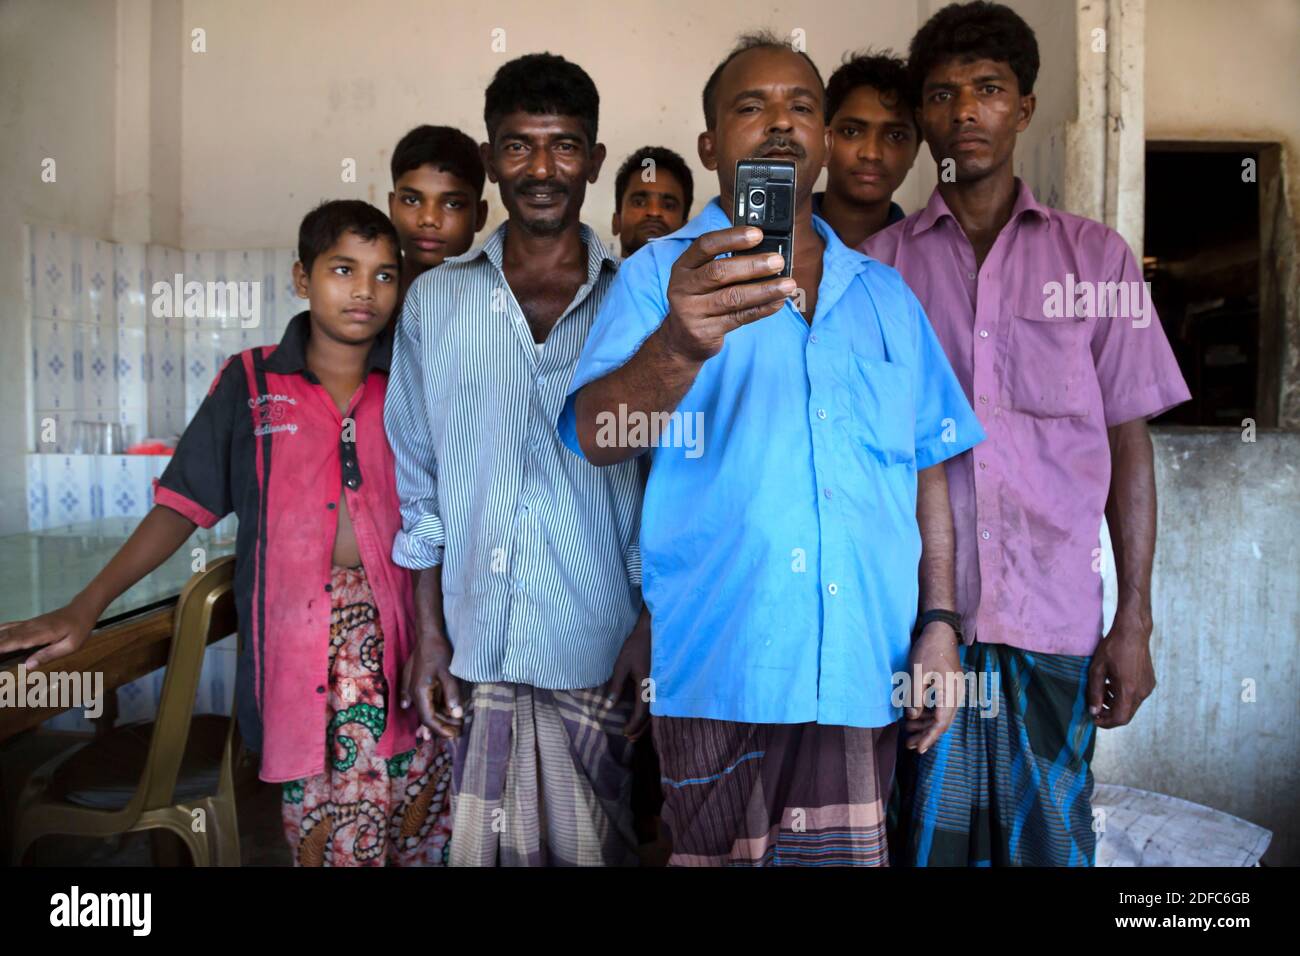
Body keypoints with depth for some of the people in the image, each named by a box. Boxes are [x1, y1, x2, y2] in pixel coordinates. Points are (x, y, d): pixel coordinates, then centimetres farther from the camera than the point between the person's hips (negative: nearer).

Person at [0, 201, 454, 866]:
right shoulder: (250, 383, 4)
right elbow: (183, 503, 3)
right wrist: (85, 608, -4)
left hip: (401, 630, 2)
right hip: (299, 642, -1)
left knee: (420, 825, 4)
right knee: (323, 832, -1)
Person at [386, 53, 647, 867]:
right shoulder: (435, 301, 5)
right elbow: (420, 481, 8)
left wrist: (653, 630, -4)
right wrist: (430, 638, 5)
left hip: (599, 654, -1)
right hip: (477, 652, 2)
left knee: (593, 846, 9)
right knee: (485, 847, 11)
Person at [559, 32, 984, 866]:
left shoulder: (885, 294, 14)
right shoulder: (662, 274, 1)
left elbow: (927, 466, 13)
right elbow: (598, 438, -15)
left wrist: (938, 623, 4)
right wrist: (681, 344, -34)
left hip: (862, 665, 3)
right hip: (719, 666, -3)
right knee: (721, 856, 10)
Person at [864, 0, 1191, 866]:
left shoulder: (1096, 256, 8)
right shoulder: (878, 265, 6)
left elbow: (1129, 444, 6)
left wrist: (1136, 620, 1)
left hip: (1055, 616, 1)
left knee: (1049, 838, 8)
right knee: (933, 834, 8)